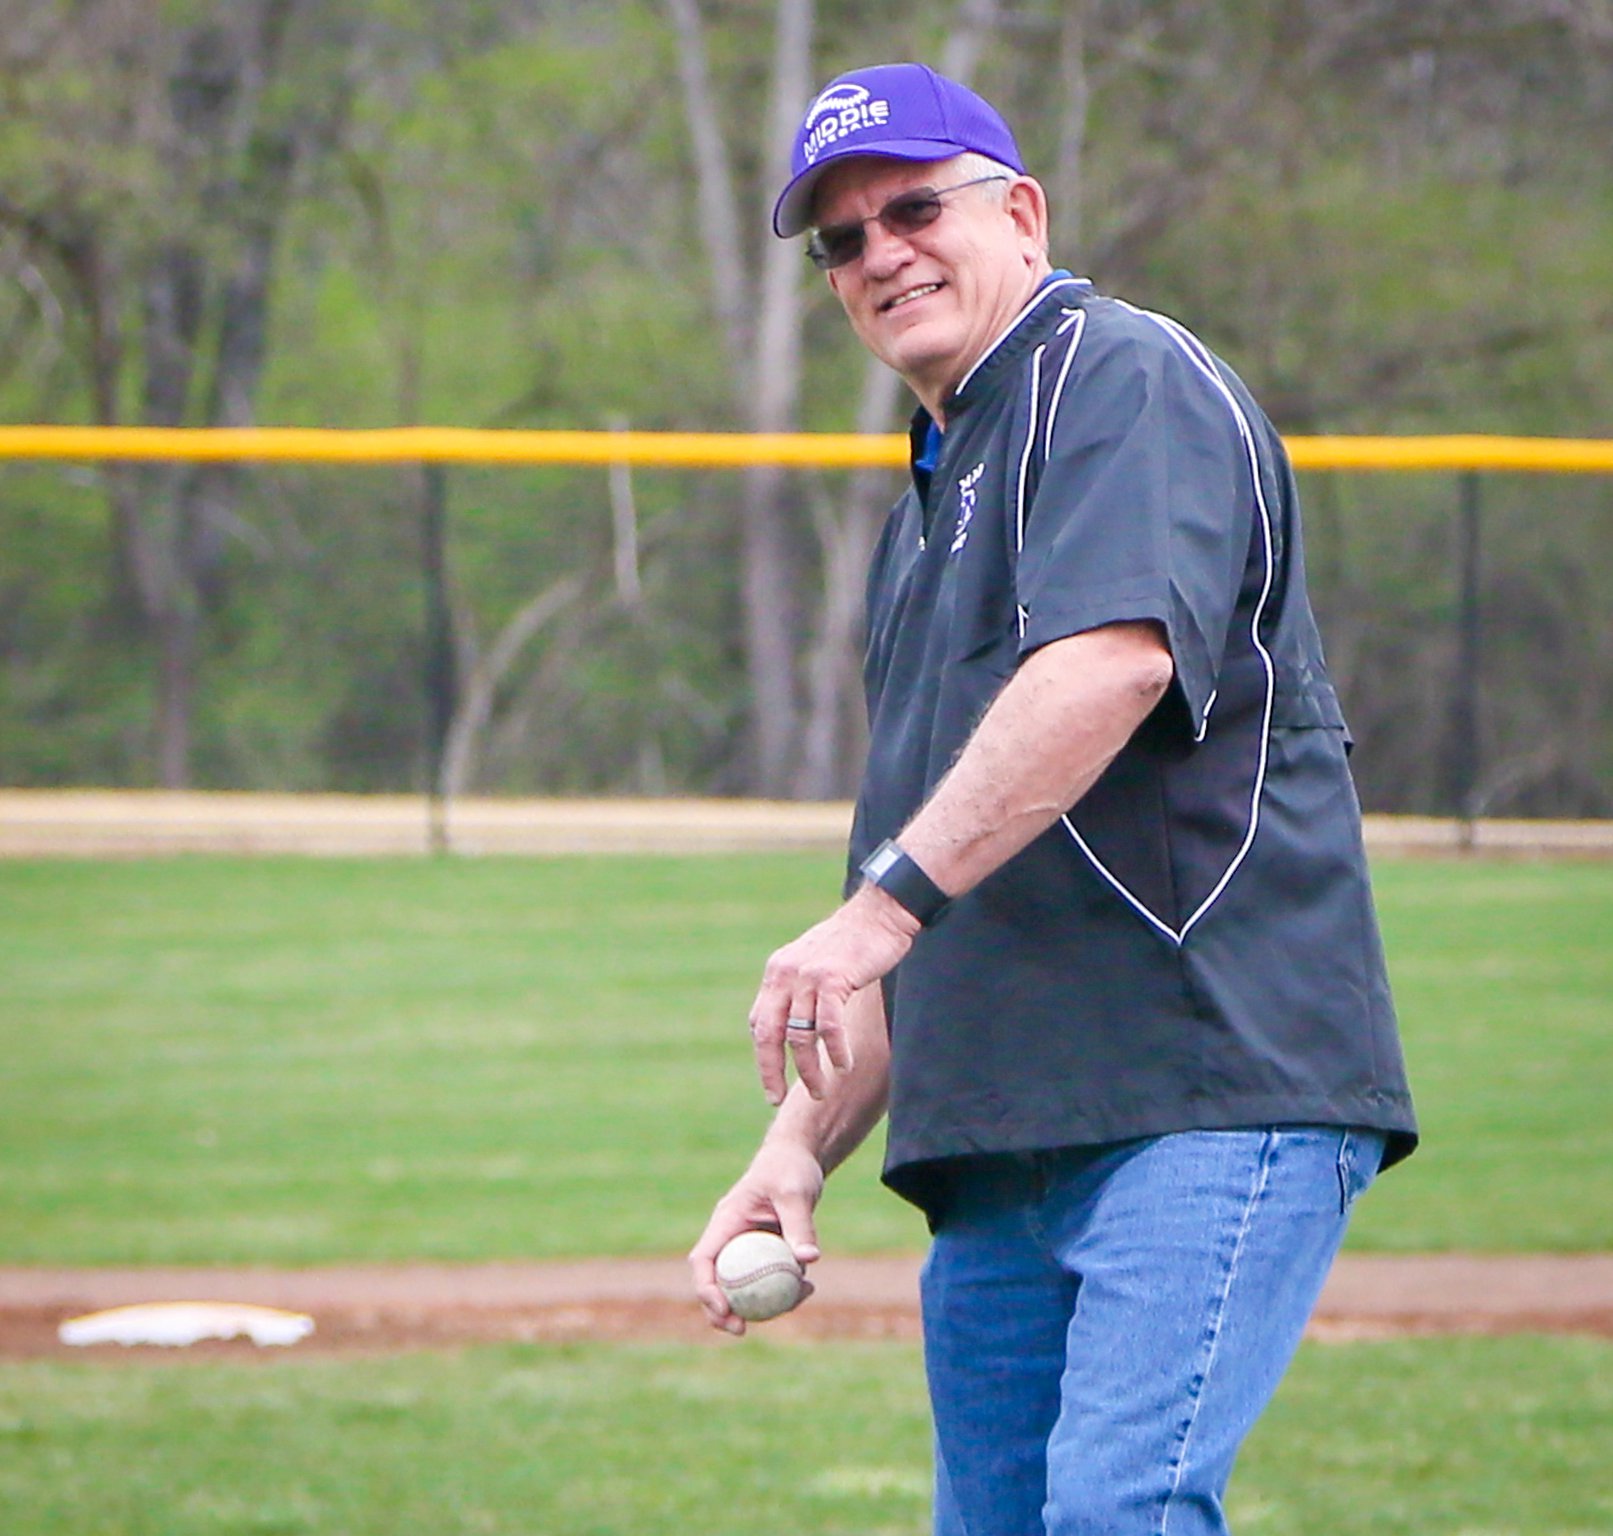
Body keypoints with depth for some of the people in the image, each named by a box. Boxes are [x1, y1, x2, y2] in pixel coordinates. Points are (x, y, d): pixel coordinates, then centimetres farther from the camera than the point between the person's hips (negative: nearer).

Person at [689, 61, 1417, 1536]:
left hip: (1213, 1096, -9)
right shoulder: (928, 509, 26)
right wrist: (801, 1144, 14)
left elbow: (1115, 658, -23)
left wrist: (891, 900, -29)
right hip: (994, 1151, 9)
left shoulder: (1121, 377, -2)